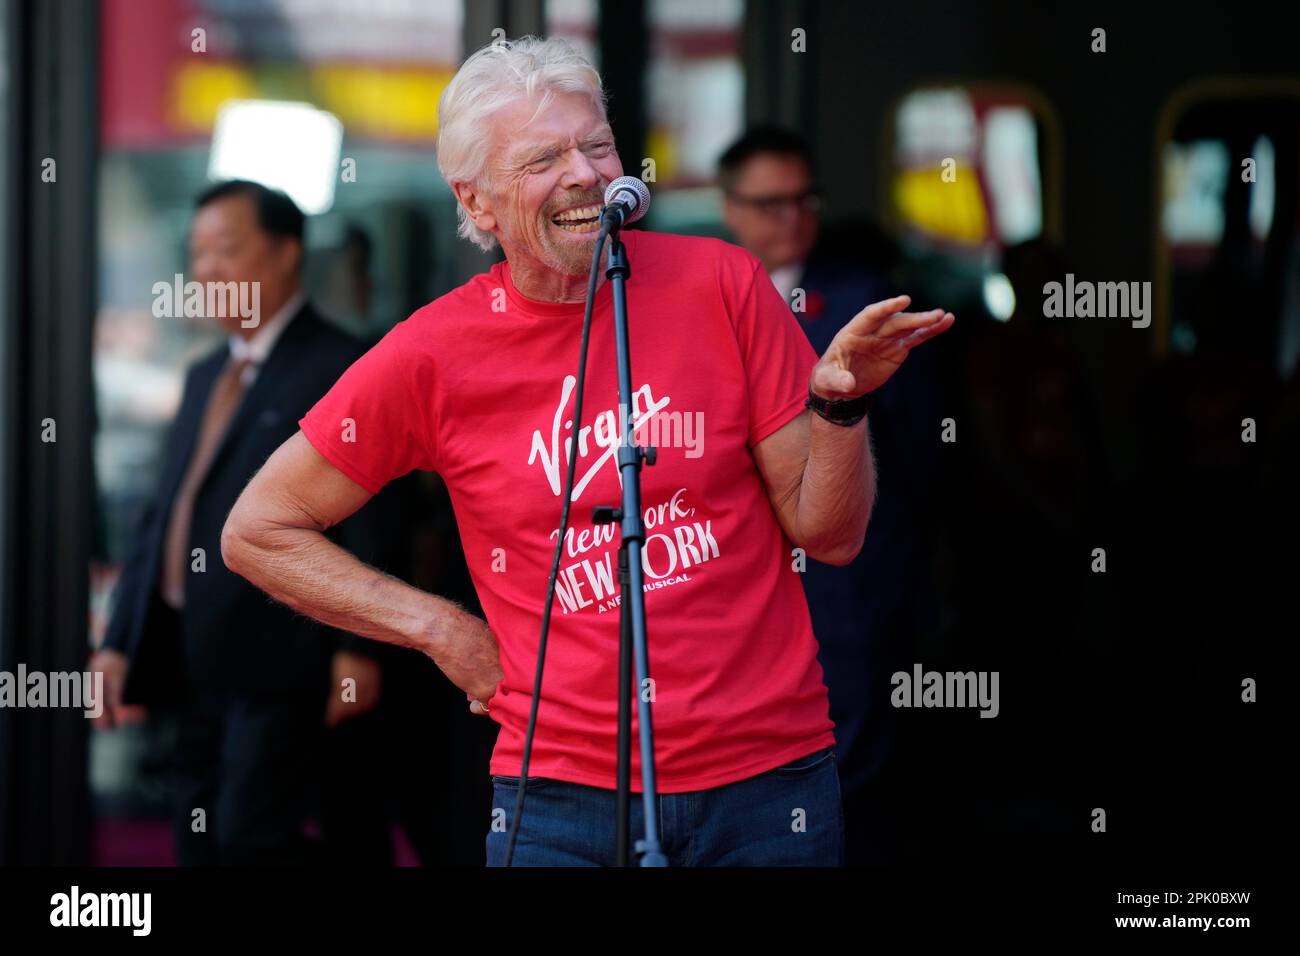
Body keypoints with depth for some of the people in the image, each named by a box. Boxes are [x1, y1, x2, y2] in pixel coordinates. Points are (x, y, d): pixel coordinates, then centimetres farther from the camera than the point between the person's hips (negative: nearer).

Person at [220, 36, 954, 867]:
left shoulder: (718, 285, -1)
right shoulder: (434, 356, -3)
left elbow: (827, 534, 2)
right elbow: (259, 531, 7)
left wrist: (839, 402, -16)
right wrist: (441, 629, 2)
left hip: (769, 786, 1)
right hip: (562, 794, -1)